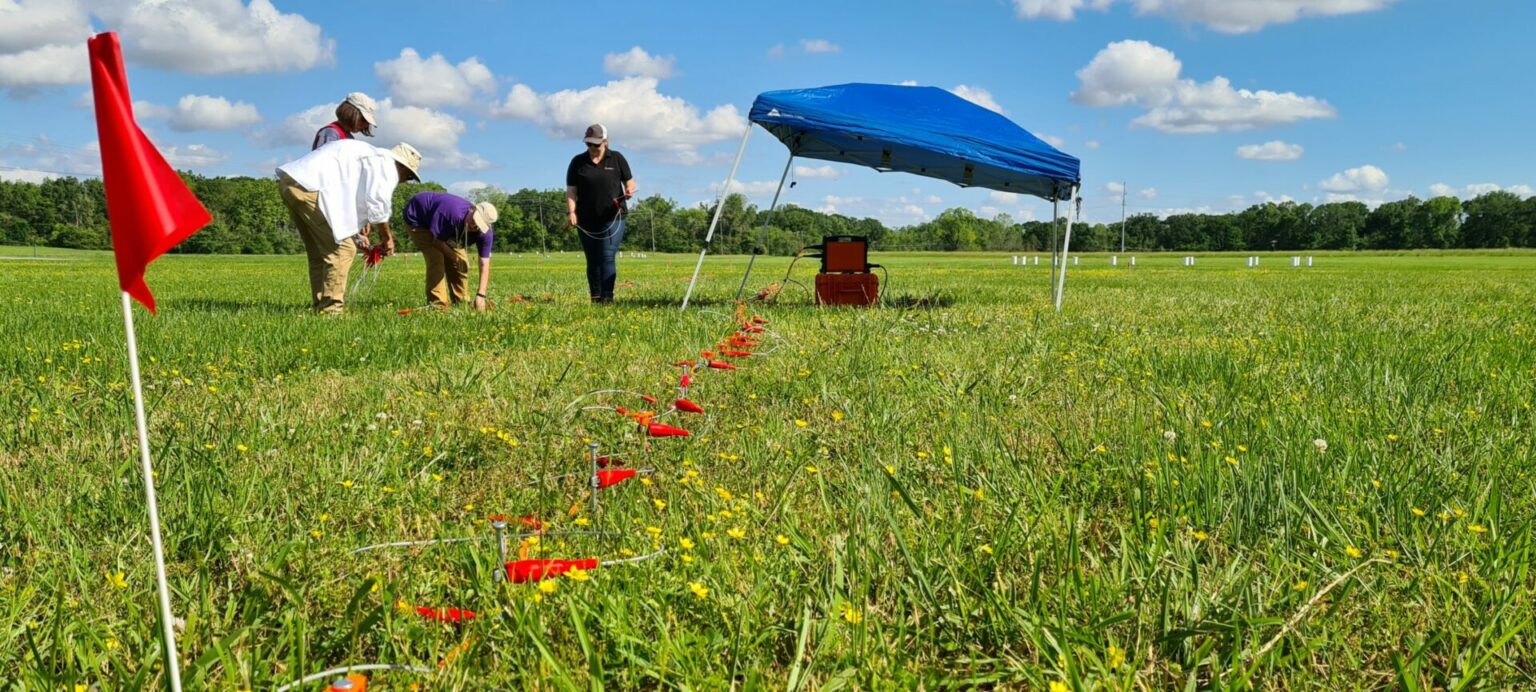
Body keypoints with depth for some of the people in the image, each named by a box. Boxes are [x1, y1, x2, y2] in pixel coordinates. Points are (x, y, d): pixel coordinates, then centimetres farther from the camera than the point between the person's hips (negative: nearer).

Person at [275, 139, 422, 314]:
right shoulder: (386, 164, 0)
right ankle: (330, 311, -7)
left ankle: (320, 308, 19)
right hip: (307, 186, -11)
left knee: (319, 253, 18)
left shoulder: (371, 157, 31)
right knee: (343, 248, -7)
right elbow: (377, 203, -7)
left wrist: (356, 235, 30)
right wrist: (388, 237, 7)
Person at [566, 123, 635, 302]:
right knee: (593, 260, 7)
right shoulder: (578, 162, 5)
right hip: (587, 221, 2)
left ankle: (607, 296, -15)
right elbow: (571, 191, 3)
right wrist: (571, 212, -10)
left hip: (613, 219, -2)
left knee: (607, 257, -13)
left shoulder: (617, 159, 4)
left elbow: (629, 181, 11)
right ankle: (595, 298, 15)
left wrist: (629, 190, -13)